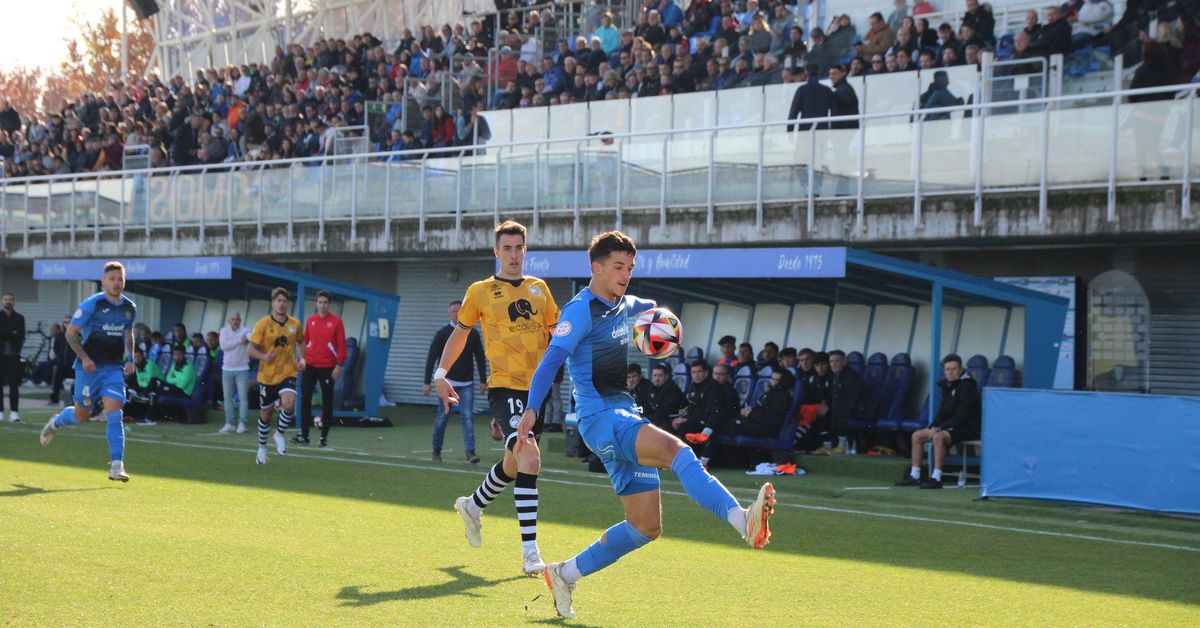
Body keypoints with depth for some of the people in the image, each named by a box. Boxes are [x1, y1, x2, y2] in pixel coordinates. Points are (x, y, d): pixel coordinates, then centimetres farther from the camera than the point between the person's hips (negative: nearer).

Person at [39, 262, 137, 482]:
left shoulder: (130, 308, 5)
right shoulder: (91, 304, -11)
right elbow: (70, 333, -6)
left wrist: (130, 358, 9)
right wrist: (84, 358, -15)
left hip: (114, 368, 3)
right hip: (90, 367, -3)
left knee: (115, 414, -12)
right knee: (81, 415, 8)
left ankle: (116, 466, -12)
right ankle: (56, 422, 43)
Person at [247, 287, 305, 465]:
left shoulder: (295, 324, 1)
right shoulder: (263, 324, -8)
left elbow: (300, 341, 21)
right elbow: (250, 349, -8)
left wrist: (301, 358, 5)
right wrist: (263, 356, -27)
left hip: (288, 373, 1)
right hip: (267, 376, -1)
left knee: (289, 404, -25)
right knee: (266, 413, 10)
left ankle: (279, 434, 3)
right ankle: (262, 447, 33)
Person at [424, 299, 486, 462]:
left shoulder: (473, 334, 6)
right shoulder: (442, 333, -1)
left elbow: (480, 358, 11)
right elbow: (431, 358, -1)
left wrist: (483, 381, 5)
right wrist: (427, 382, -6)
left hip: (467, 384, 2)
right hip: (447, 382, -1)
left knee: (468, 417, -8)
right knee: (443, 417, 3)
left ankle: (470, 452, -13)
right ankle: (436, 451, 18)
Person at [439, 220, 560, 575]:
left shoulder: (539, 289, 11)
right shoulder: (481, 292, 1)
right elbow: (461, 332, 11)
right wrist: (441, 373, 3)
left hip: (538, 387, 5)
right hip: (504, 387, -5)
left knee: (514, 463, 18)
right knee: (530, 459, -22)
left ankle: (473, 506, 48)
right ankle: (530, 552, -20)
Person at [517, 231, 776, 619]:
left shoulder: (622, 305, 17)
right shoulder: (581, 310, -8)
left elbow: (646, 307, 43)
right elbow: (551, 360, -20)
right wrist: (531, 410, -32)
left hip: (626, 419, 9)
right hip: (600, 416, -9)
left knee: (646, 527, 7)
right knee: (675, 449, -34)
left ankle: (564, 575, 20)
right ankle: (743, 519, -54)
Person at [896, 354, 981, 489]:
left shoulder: (967, 386, -16)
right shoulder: (947, 386, 10)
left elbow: (962, 416, -21)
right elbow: (943, 411, 15)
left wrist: (939, 428, -21)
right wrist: (934, 426, -4)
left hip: (968, 428, -9)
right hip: (951, 426, 9)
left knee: (938, 436, -35)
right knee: (917, 435, 2)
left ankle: (936, 478, -34)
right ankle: (914, 476, 4)